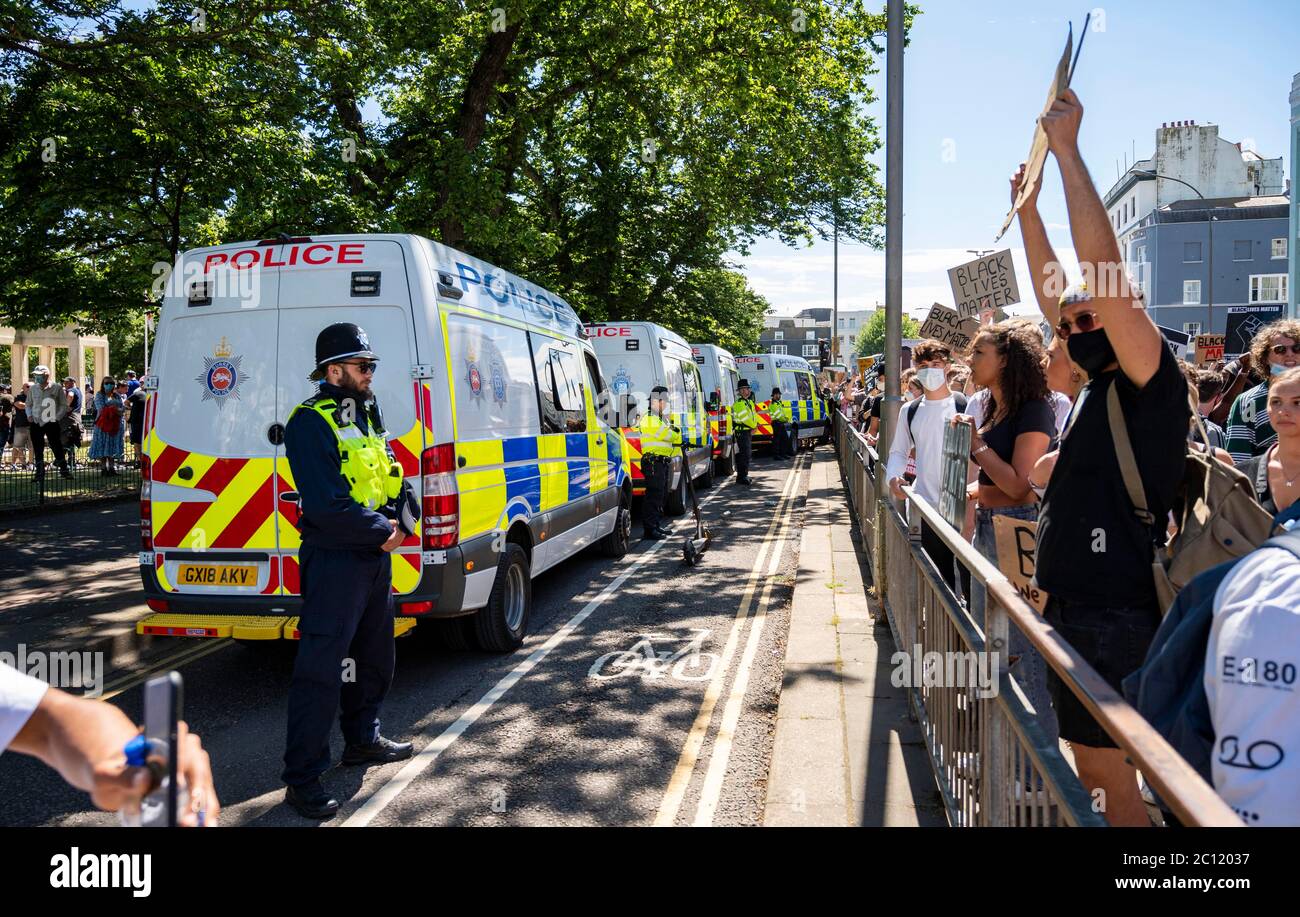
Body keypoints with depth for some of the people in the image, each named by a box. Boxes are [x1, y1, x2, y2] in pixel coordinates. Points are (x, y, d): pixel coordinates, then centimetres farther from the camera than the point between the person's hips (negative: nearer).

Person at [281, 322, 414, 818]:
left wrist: (399, 527, -4)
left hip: (377, 556, 9)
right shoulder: (310, 423, -14)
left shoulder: (368, 416, 13)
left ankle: (363, 739, 39)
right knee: (320, 669, -6)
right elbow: (328, 507, -22)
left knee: (375, 656, 21)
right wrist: (382, 529, -13)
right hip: (333, 560, -9)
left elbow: (392, 481, 14)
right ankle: (303, 778, 3)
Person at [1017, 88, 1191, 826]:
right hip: (1074, 607, 9)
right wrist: (1028, 203, 16)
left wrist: (1067, 148, -20)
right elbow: (1053, 288, 17)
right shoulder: (1102, 387, 10)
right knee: (1089, 775, 20)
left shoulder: (1155, 389, -12)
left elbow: (1106, 274, -23)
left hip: (1115, 619, -9)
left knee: (1112, 784, 2)